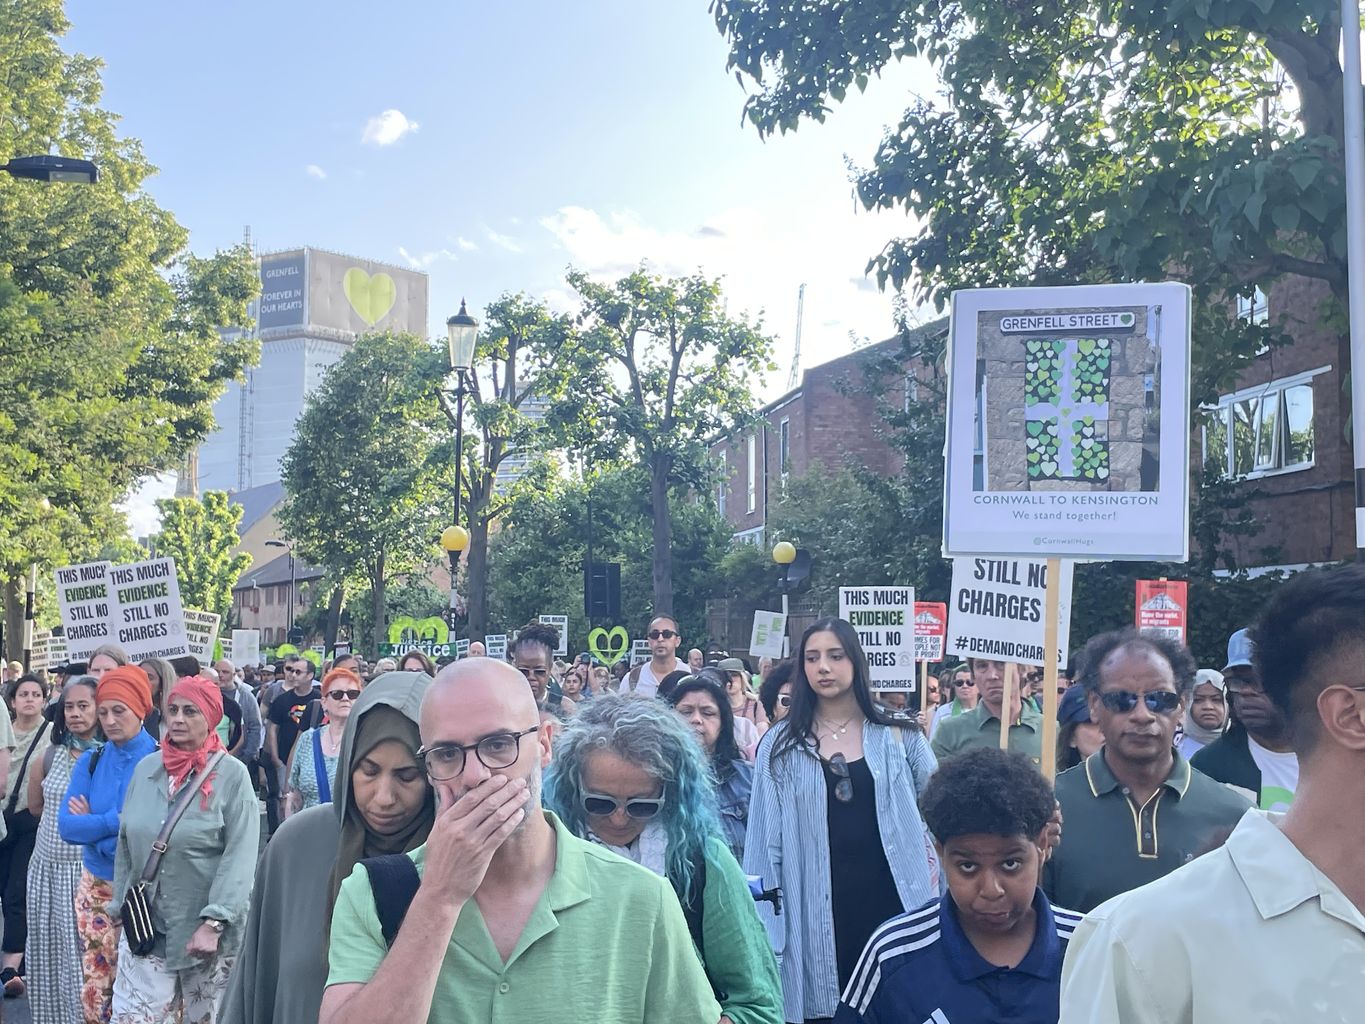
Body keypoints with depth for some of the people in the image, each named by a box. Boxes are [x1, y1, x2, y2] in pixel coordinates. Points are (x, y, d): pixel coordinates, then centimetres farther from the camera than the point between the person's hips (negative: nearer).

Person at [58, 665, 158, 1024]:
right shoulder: (90, 761, 2)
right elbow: (66, 825, -7)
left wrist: (93, 824, -14)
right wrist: (119, 820, -21)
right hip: (97, 887, 4)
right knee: (95, 991, 10)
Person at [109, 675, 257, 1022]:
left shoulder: (232, 774, -9)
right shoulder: (145, 769, 5)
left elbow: (240, 857, -15)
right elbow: (125, 845, 13)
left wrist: (213, 923, -21)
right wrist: (120, 905, 12)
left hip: (206, 928, -3)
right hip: (145, 925, 4)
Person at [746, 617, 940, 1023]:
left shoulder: (899, 735, 4)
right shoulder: (781, 744, 3)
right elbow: (766, 840, 2)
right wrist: (763, 923, -1)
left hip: (891, 899, 0)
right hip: (817, 906, 0)